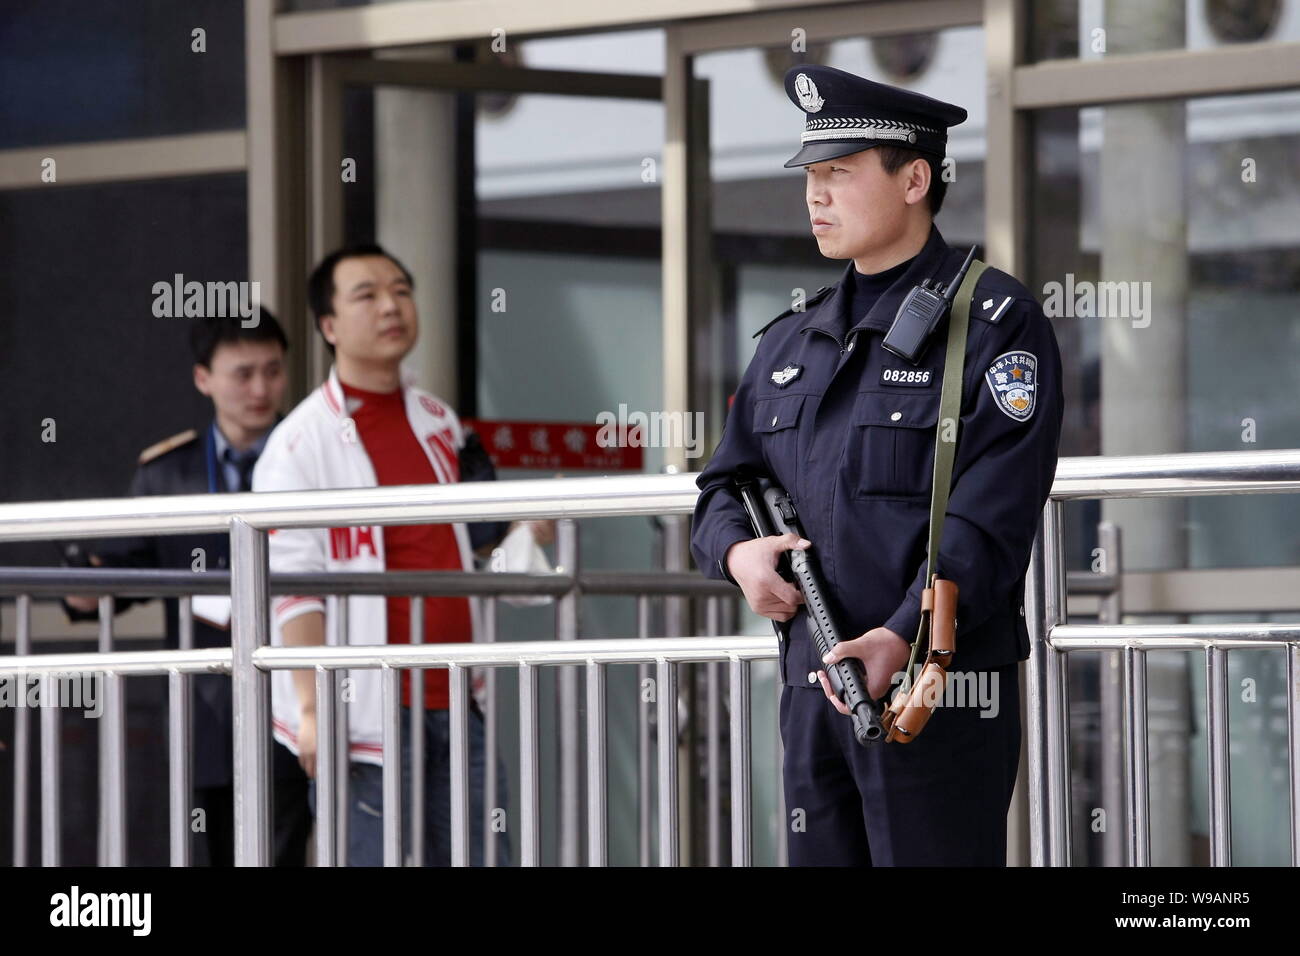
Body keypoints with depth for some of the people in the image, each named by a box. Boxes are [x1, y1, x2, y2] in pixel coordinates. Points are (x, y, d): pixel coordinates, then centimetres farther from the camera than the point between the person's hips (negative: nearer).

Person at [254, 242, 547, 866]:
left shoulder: (440, 425, 15)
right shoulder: (303, 442, -5)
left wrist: (518, 538, 7)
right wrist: (311, 708, -19)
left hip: (454, 705, 6)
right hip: (364, 715, -6)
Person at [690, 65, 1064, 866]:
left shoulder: (997, 324, -5)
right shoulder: (793, 340, 17)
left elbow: (988, 521, -15)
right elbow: (724, 485, 21)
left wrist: (900, 638, -26)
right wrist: (738, 551, -3)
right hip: (813, 694, 7)